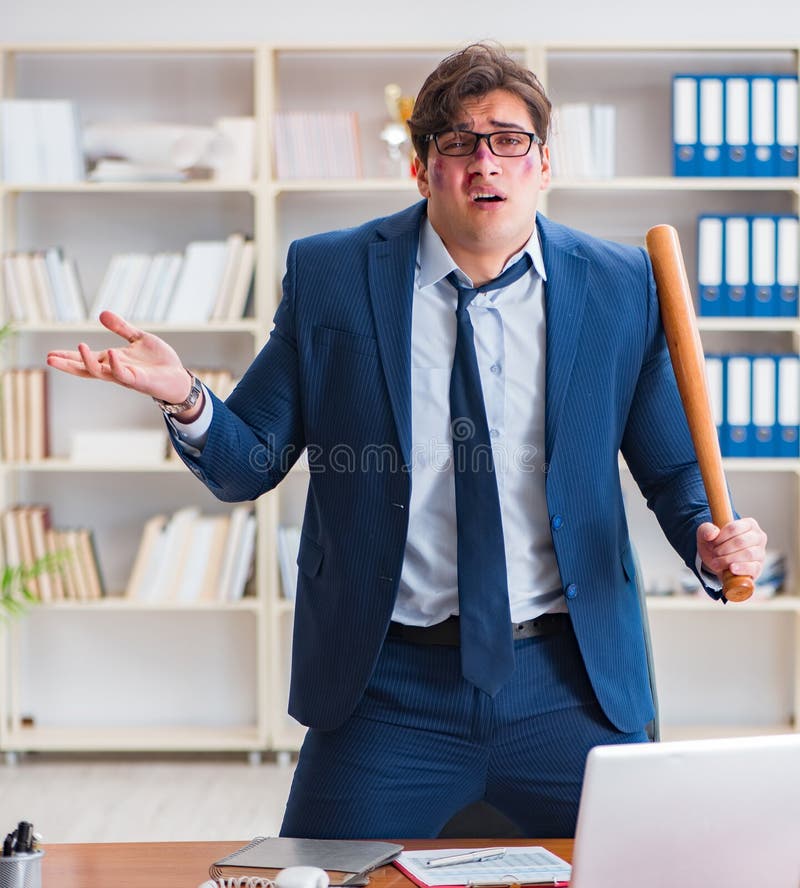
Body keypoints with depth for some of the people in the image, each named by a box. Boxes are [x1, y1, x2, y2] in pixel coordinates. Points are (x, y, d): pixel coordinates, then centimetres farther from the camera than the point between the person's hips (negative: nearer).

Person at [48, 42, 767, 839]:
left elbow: (672, 469, 9)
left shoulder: (623, 286, 2)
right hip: (388, 689, 0)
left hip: (567, 684, 1)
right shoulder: (328, 276, 0)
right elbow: (250, 467, 2)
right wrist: (185, 399, -19)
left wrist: (712, 539, -13)